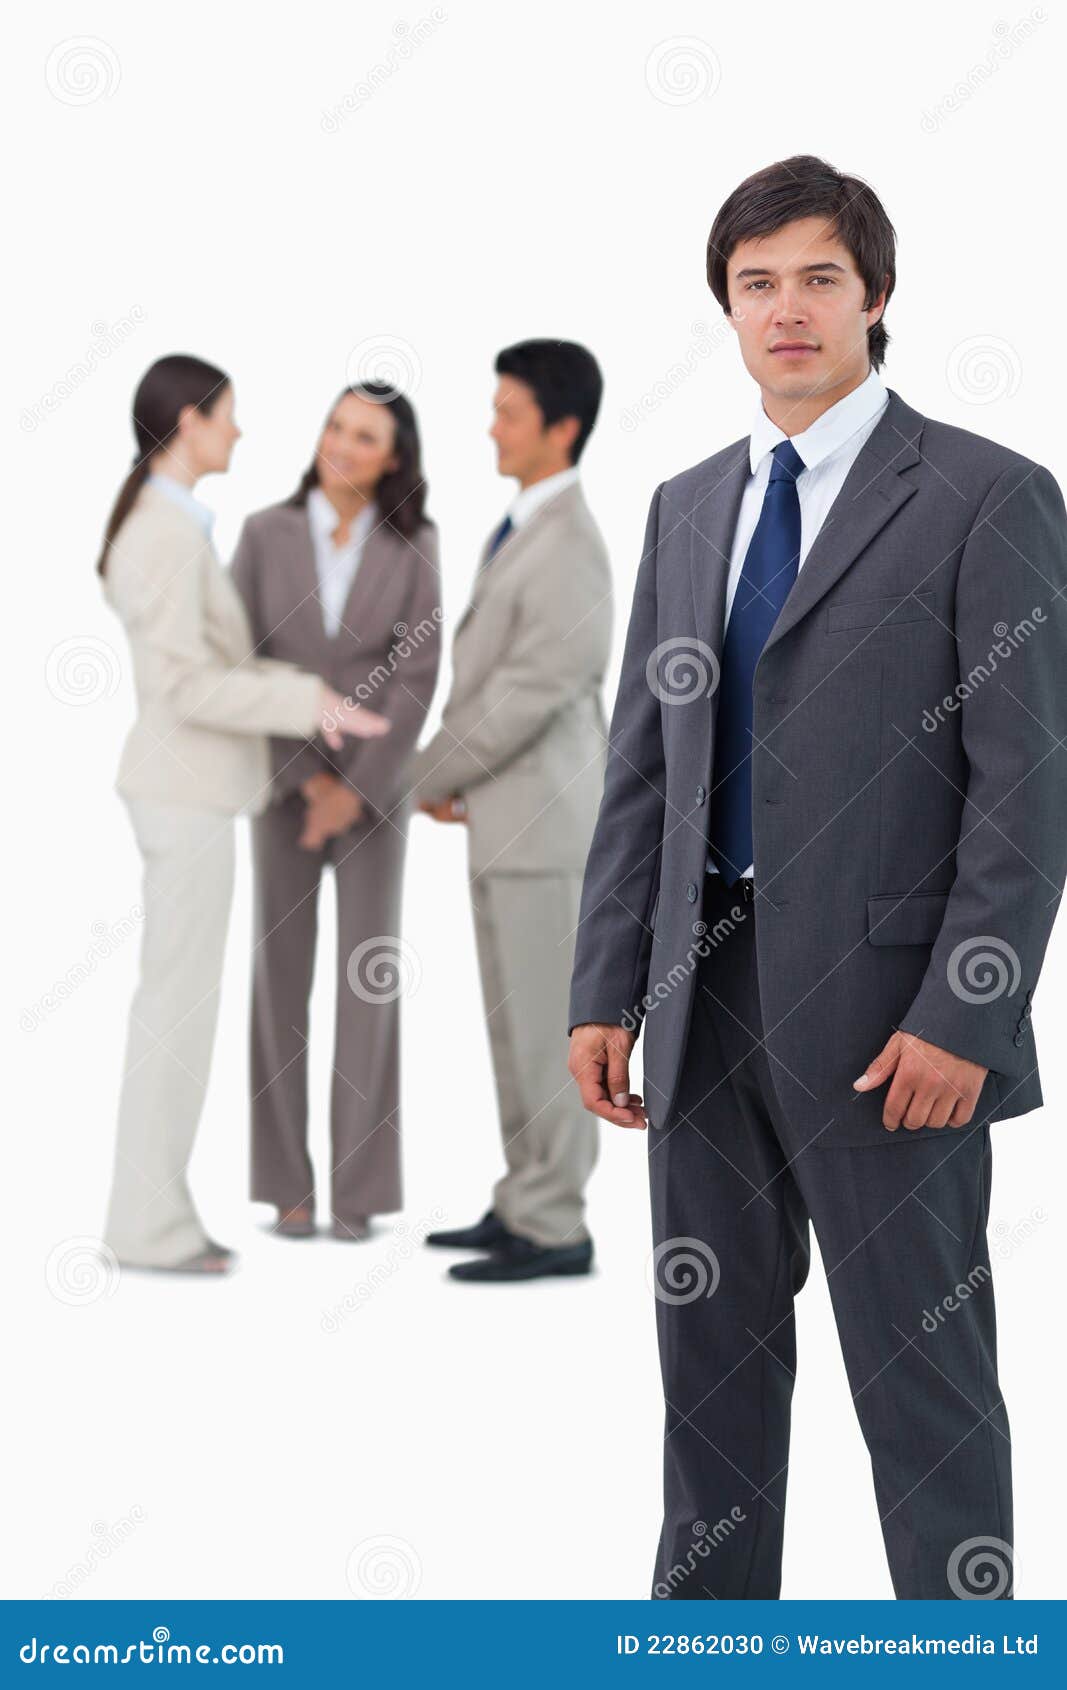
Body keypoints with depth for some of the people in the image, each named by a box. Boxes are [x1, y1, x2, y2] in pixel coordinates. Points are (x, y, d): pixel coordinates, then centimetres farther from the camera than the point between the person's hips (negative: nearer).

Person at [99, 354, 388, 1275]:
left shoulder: (162, 527, 13)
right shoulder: (169, 536, -20)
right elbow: (185, 687, -23)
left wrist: (306, 690, 5)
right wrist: (310, 704, -19)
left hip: (185, 784, 10)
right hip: (187, 792, -10)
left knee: (176, 999, 12)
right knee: (181, 1005, -5)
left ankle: (150, 1208, 16)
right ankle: (150, 1222, 1)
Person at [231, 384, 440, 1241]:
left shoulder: (413, 545, -3)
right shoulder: (265, 533, -3)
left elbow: (416, 675, -7)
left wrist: (358, 787, -16)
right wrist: (307, 777, -14)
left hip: (375, 780, 0)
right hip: (284, 777, 0)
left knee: (369, 976, -4)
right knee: (283, 974, 0)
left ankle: (359, 1188, 2)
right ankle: (289, 1184, 7)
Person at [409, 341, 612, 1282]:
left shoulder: (568, 549, -18)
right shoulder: (526, 528, 12)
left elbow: (532, 691, -21)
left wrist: (435, 776, -9)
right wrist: (453, 775, 5)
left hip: (539, 817, -10)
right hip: (507, 816, 10)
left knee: (542, 1026, -4)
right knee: (516, 1021, 14)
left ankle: (553, 1228, 2)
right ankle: (528, 1202, 22)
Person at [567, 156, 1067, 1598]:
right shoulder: (689, 506, 14)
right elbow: (642, 766, 14)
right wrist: (607, 991, 7)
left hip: (882, 1012, -6)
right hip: (709, 992, 6)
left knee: (919, 1372, 0)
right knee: (712, 1352, 13)